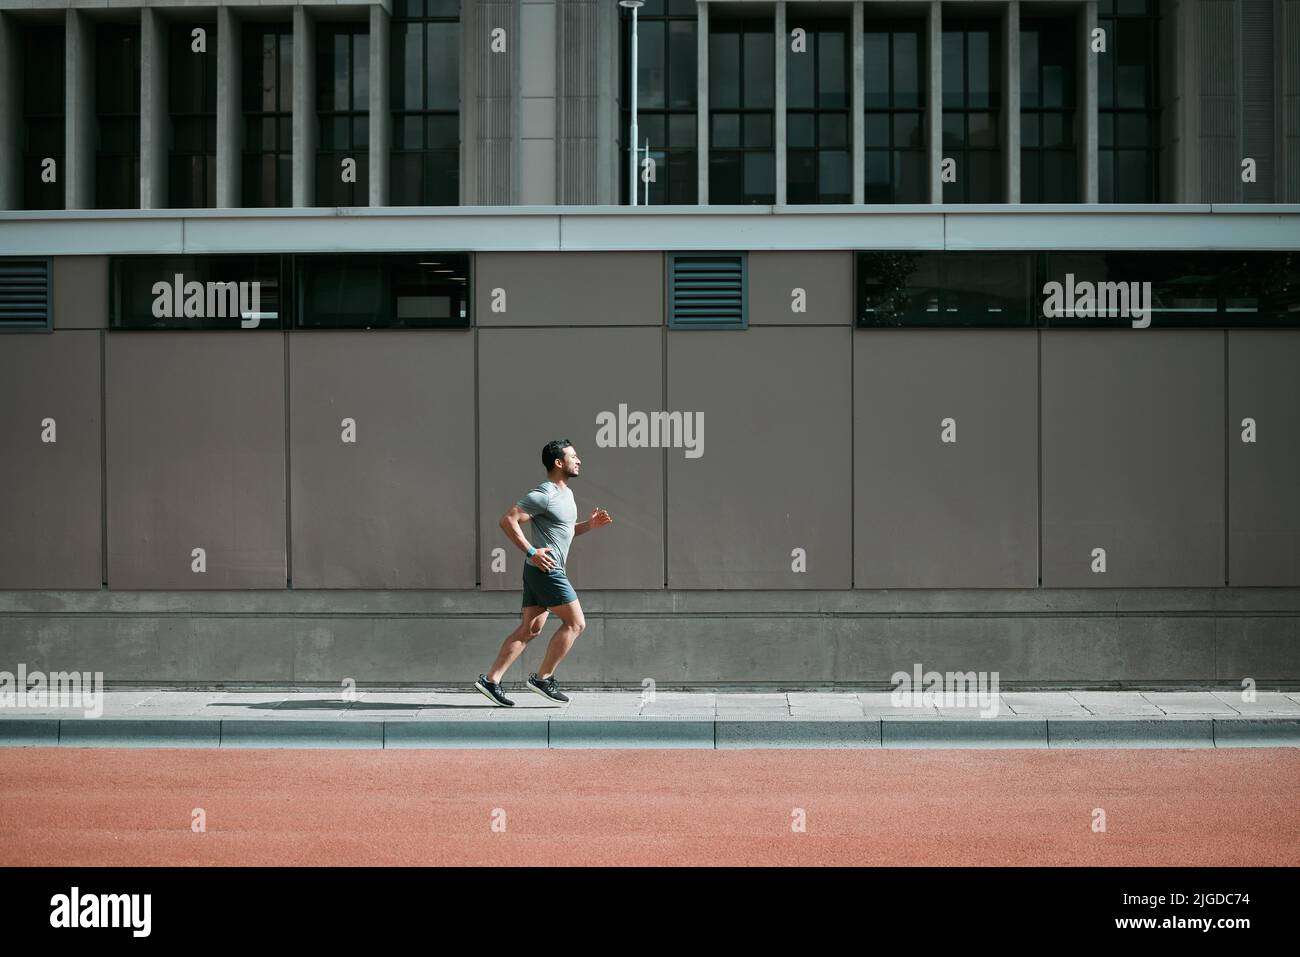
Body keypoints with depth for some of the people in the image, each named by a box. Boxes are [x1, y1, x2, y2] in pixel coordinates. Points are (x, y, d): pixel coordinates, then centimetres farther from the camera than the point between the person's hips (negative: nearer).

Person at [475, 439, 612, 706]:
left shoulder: (565, 493, 16)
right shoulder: (543, 495, -15)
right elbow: (508, 520, -19)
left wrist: (590, 524, 11)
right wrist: (531, 551, -22)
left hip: (540, 571, 10)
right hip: (545, 570, -10)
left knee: (529, 629, 7)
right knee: (575, 623, -5)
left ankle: (491, 679, 6)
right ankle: (542, 678, 0)